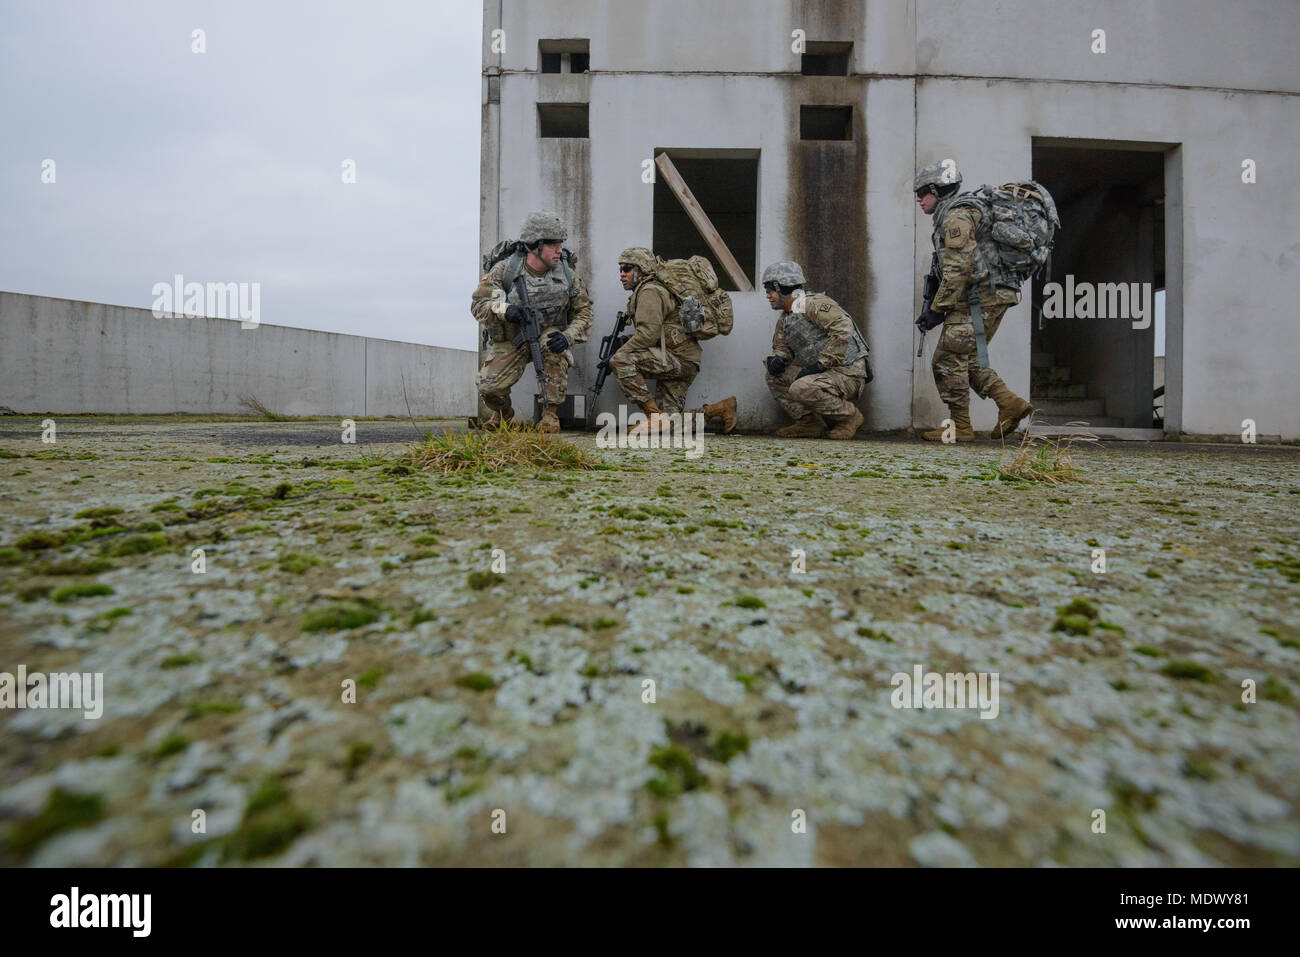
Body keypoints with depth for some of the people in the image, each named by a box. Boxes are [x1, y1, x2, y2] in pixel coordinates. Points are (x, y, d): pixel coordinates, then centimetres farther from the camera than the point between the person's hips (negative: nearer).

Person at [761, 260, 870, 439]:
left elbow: (843, 329, -27)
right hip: (825, 372, 9)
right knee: (775, 376, 3)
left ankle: (849, 416, -7)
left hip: (848, 373, -9)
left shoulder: (813, 304, -15)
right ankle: (808, 423, 3)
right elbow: (781, 346, 23)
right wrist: (777, 358, -2)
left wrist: (821, 364, -27)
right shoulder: (784, 319, 13)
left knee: (801, 388, -31)